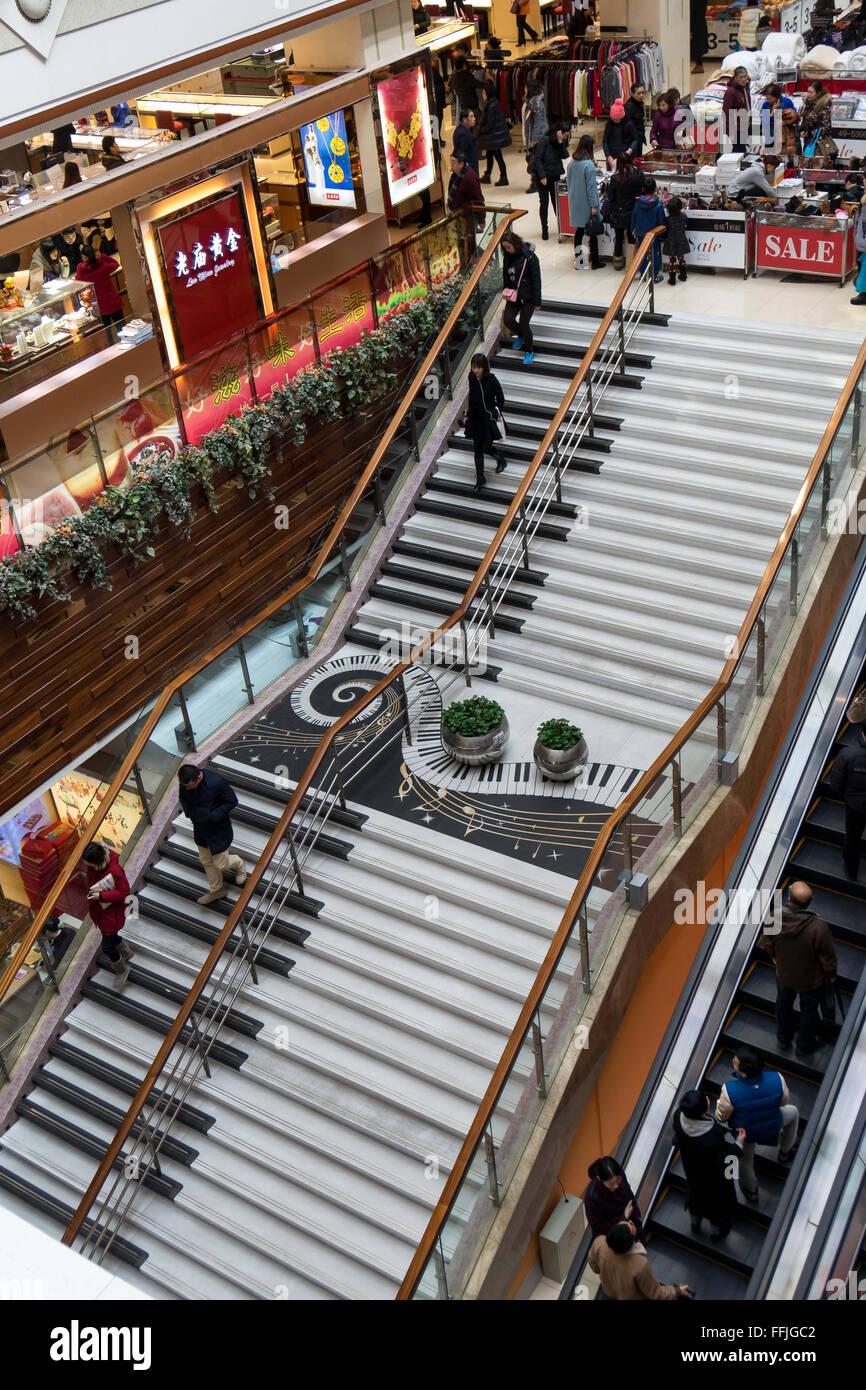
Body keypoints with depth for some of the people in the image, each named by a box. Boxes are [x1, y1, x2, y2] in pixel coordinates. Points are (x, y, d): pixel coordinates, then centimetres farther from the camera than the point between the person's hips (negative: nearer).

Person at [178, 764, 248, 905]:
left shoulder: (217, 782, -32)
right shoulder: (185, 783, -15)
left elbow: (232, 801, -19)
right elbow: (183, 799, 7)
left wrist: (213, 816, -26)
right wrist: (189, 812, -11)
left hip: (218, 829, -5)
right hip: (200, 828, 5)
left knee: (221, 864, 7)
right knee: (206, 861, 20)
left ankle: (239, 864, 42)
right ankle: (216, 890, 42)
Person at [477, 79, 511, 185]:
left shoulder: (491, 106, -23)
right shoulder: (495, 103, 6)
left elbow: (490, 124, -23)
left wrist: (481, 130, -10)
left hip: (494, 136, -10)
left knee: (498, 157, -1)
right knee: (489, 155, 19)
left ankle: (504, 178, 6)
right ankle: (487, 176, 30)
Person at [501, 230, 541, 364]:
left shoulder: (529, 257, -17)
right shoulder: (507, 257, 0)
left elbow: (536, 280, -14)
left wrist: (537, 301, -13)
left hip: (527, 297, -6)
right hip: (513, 296, 6)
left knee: (523, 323, -2)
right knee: (508, 320, -4)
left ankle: (529, 350, 21)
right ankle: (522, 336, 29)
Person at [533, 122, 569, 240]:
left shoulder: (561, 143, 6)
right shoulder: (544, 141, -13)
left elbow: (564, 155, -7)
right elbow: (537, 159, -16)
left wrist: (561, 142, -18)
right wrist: (542, 176, -20)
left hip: (555, 176, 5)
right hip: (543, 176, -5)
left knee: (556, 201, 6)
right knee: (544, 202, 2)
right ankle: (544, 229, 11)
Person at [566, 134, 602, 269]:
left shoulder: (572, 163, 1)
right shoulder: (588, 165, -18)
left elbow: (568, 181, 11)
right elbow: (591, 187, -18)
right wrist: (594, 205, -15)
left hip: (575, 204, 6)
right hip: (587, 205, -6)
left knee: (579, 230, 16)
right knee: (592, 232, 3)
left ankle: (578, 258, 19)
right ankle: (595, 261, 8)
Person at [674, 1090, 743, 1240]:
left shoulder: (679, 1115, -31)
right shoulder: (714, 1138, -46)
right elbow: (727, 1162, -29)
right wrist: (739, 1142, -18)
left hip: (692, 1171, 4)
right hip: (714, 1179, -4)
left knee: (695, 1193, 35)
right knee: (718, 1200, 28)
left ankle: (695, 1223, 62)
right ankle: (717, 1231, 56)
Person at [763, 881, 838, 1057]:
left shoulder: (774, 919, -28)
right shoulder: (819, 927, -38)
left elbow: (767, 943, -7)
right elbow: (828, 957, -21)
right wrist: (831, 975, 0)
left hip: (783, 974, 3)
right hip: (811, 980, -2)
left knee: (783, 1004, 30)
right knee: (809, 1010, 25)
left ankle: (783, 1038, 54)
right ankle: (804, 1045, 48)